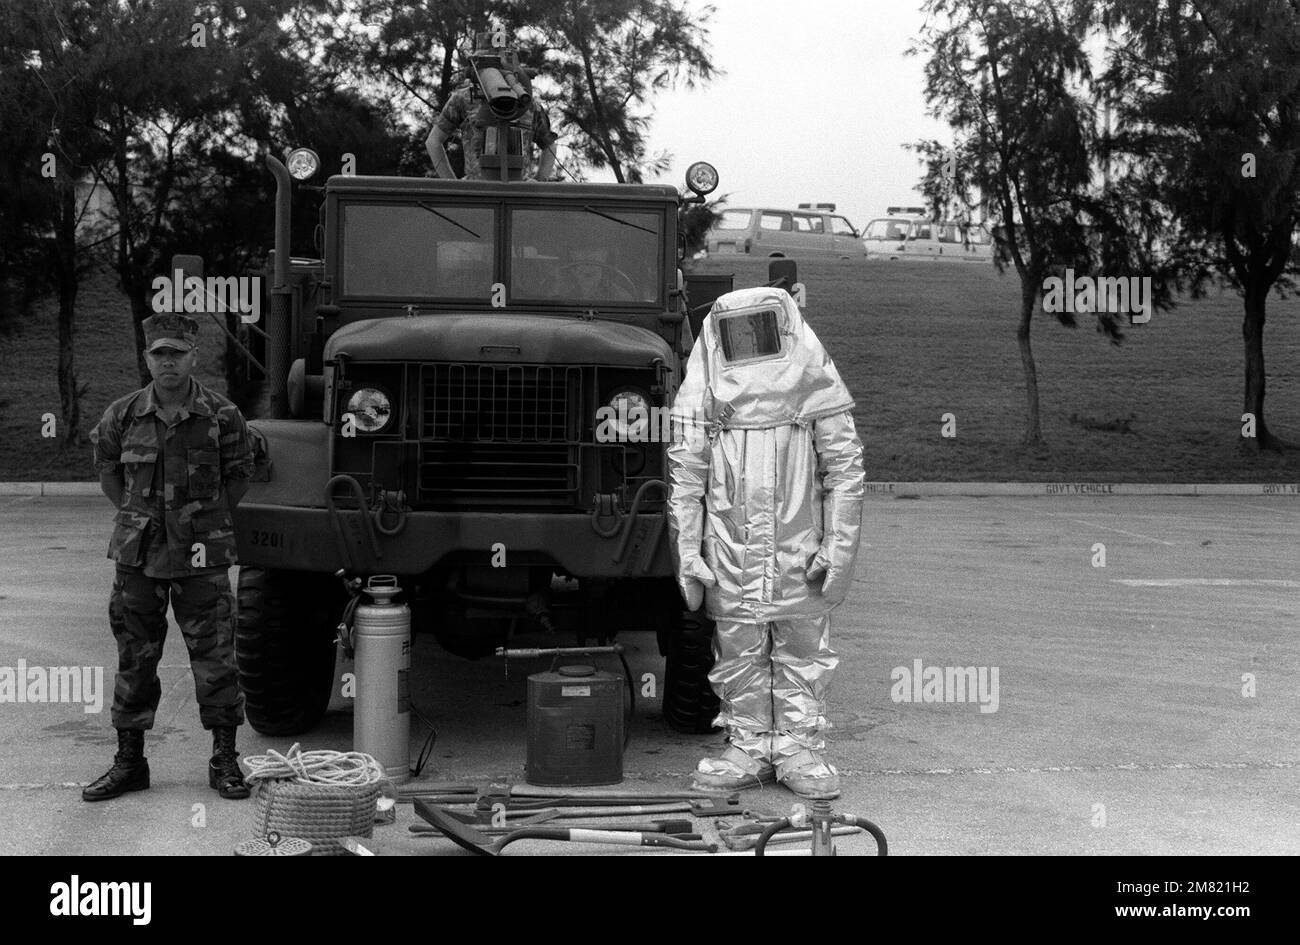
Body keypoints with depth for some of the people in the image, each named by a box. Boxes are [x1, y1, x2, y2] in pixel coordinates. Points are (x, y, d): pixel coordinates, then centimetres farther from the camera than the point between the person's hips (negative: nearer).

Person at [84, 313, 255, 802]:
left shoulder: (222, 416, -5)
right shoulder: (123, 415, 0)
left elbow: (239, 473, 9)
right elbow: (106, 463, 18)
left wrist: (207, 519, 4)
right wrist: (132, 513, 11)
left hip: (200, 556, -2)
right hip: (137, 554, 2)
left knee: (214, 659, 1)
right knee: (134, 659, 9)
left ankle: (225, 761, 13)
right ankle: (129, 761, 20)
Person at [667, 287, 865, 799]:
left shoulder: (815, 382, 0)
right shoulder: (702, 391, 3)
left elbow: (845, 468, 1)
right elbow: (685, 475, 5)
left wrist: (839, 545, -5)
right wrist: (687, 552, 0)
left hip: (800, 550, -1)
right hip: (730, 551, 1)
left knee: (803, 651, 5)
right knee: (738, 653, 8)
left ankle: (801, 750, 15)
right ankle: (748, 747, 20)